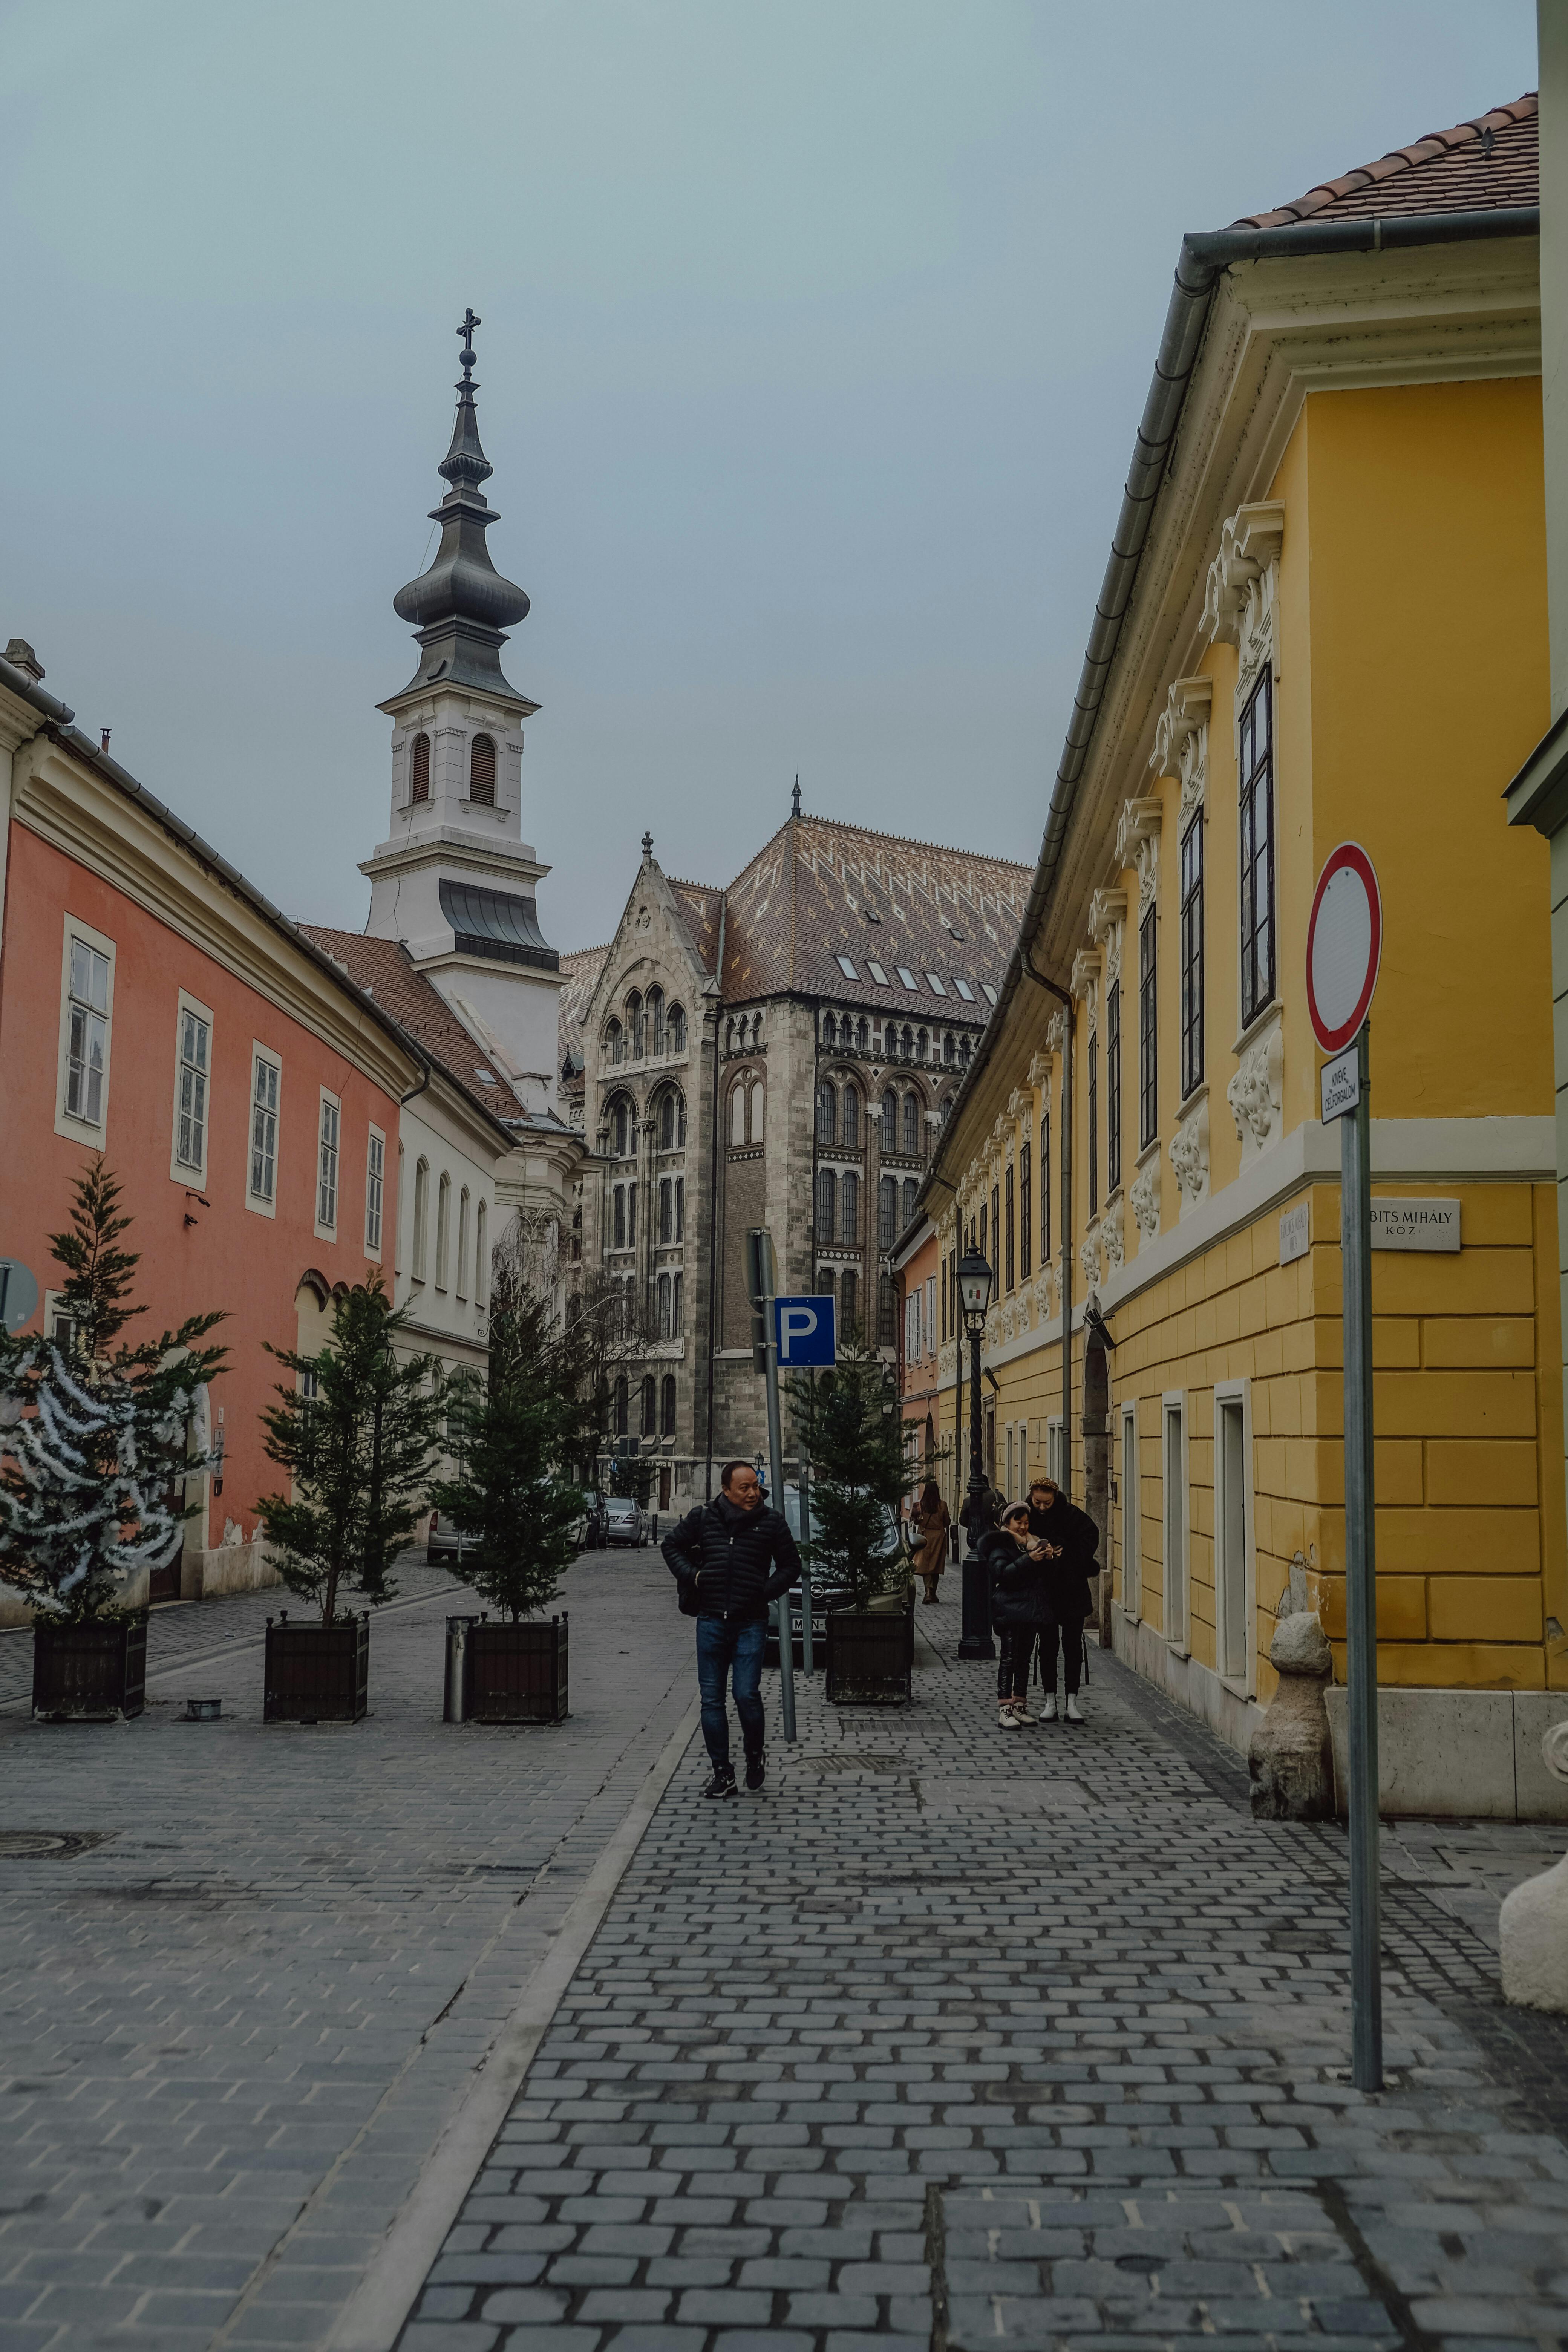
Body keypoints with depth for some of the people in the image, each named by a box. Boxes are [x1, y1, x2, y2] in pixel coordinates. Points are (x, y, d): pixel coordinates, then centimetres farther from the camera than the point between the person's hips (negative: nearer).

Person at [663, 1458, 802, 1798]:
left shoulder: (771, 1522, 0)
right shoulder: (702, 1518, 2)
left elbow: (791, 1565, 10)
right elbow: (672, 1546, 16)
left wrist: (767, 1591, -3)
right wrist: (691, 1576, 2)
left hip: (750, 1624, -2)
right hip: (711, 1622, 2)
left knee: (747, 1695, -10)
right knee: (712, 1700, 4)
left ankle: (755, 1757, 17)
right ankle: (723, 1774, 14)